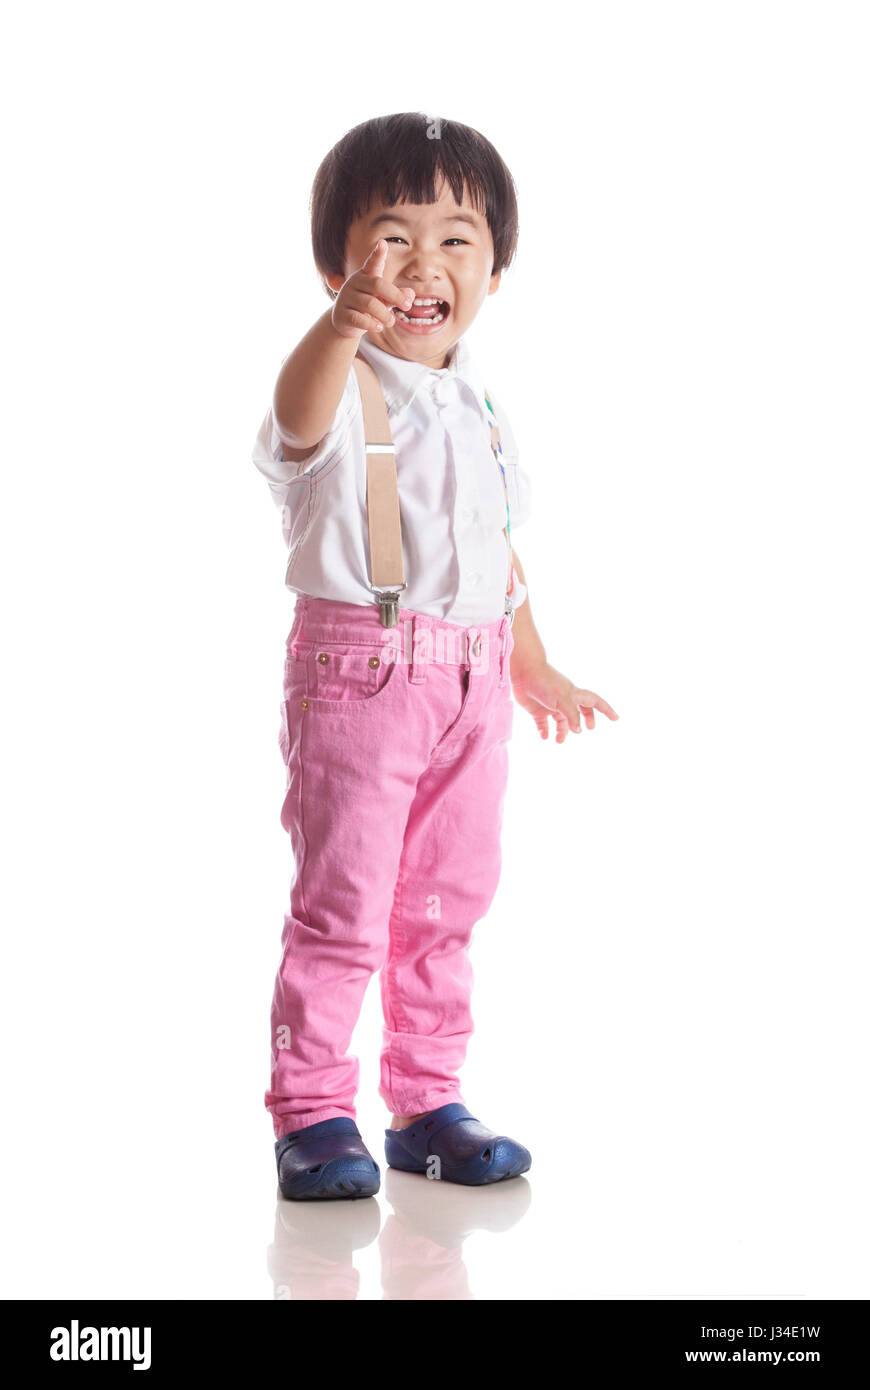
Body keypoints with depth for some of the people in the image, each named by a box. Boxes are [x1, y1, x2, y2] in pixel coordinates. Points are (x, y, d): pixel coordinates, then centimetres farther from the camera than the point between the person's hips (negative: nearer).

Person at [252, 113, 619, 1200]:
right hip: (357, 674, -6)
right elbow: (300, 415, -36)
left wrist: (535, 667, 30)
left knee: (446, 907, 13)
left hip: (471, 684, 7)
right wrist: (341, 327, -57)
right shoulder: (343, 390, -9)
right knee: (341, 906, -3)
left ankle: (427, 1102, 25)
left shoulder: (478, 405, 13)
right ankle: (311, 1112, 10)